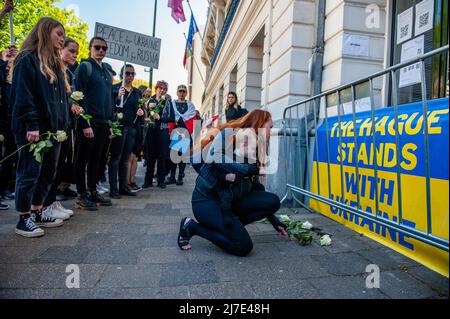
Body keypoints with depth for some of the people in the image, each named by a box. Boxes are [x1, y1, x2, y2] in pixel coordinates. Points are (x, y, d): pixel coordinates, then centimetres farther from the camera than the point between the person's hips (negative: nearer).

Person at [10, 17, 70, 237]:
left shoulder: (55, 64, 20)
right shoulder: (27, 59, -5)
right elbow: (22, 95, -13)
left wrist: (63, 124, 11)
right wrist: (31, 126, -20)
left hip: (53, 128, 8)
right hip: (32, 129, -8)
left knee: (48, 173, 11)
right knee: (29, 173, -2)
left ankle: (36, 212, 24)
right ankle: (23, 220, 9)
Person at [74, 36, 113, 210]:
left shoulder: (107, 72, 18)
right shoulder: (84, 67, -4)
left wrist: (111, 123, 14)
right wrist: (85, 124, -18)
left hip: (103, 124, 7)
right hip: (88, 123, -7)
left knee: (96, 159, 13)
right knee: (83, 159, 2)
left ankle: (93, 191, 23)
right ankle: (82, 195, 11)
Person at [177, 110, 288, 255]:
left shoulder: (254, 149, 11)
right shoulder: (229, 134, -9)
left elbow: (256, 188, 13)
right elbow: (216, 157, -29)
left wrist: (275, 221, 13)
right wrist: (254, 170, -24)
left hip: (228, 199, 7)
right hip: (206, 198, -7)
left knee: (273, 201, -10)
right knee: (243, 247, -15)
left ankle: (231, 225, 1)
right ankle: (191, 226, 0)